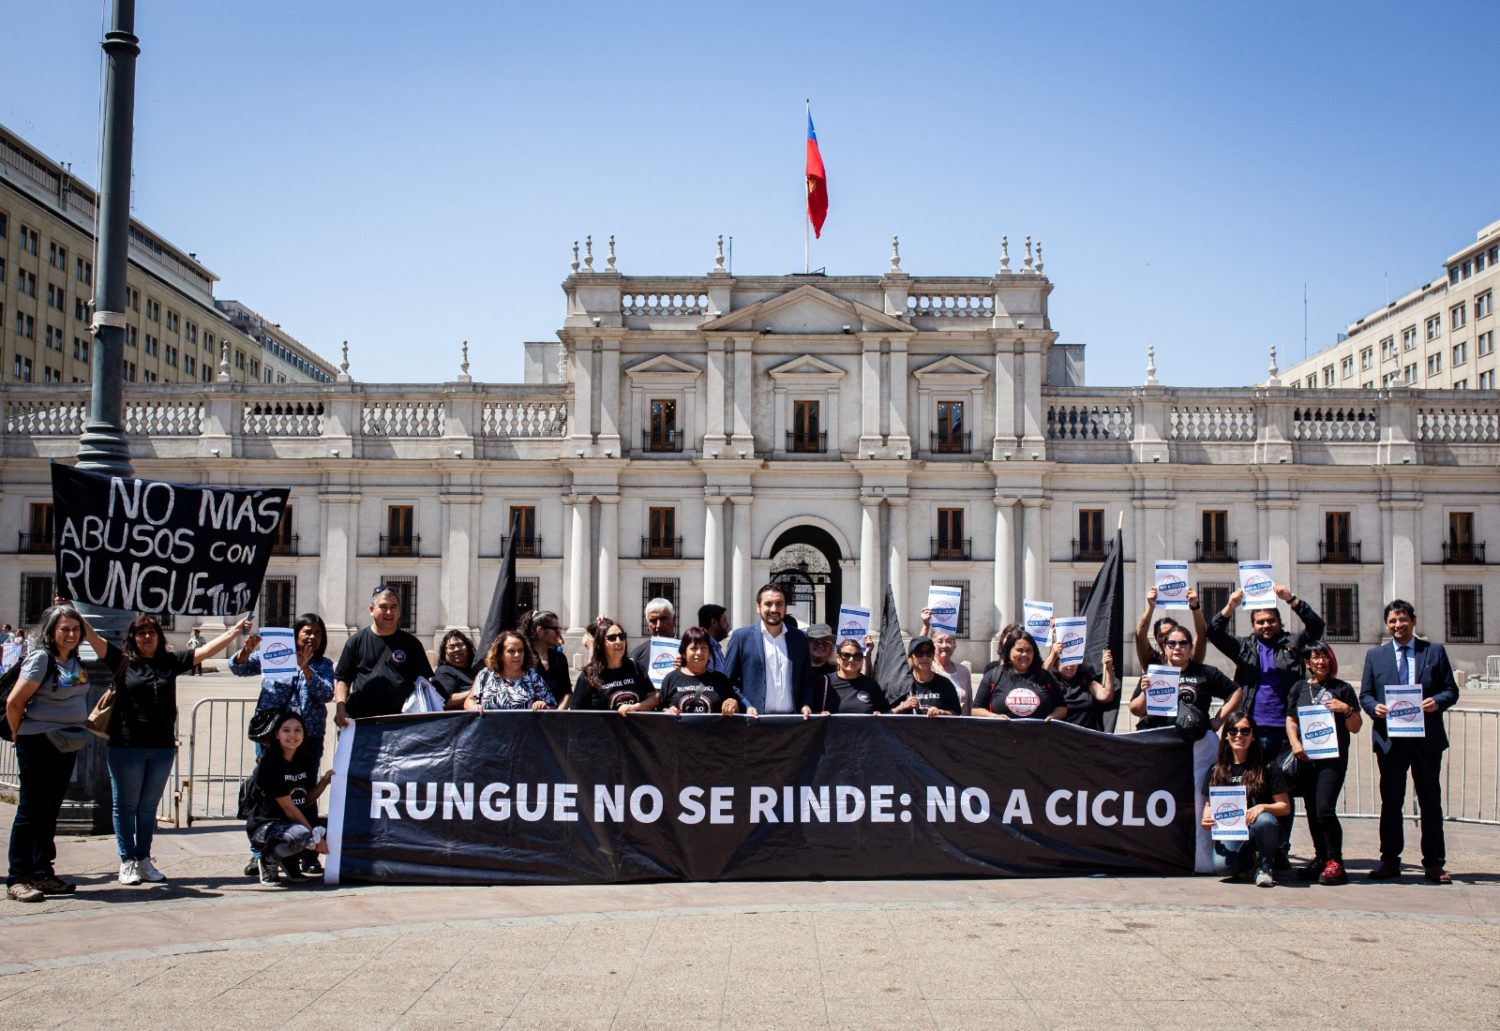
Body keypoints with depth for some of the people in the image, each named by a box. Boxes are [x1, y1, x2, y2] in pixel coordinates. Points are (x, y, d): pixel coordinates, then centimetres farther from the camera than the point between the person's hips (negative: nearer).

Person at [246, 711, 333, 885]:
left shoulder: (306, 760, 4)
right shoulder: (269, 764, -16)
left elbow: (306, 801, 6)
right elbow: (288, 807, -18)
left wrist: (324, 781, -10)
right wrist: (313, 837, -18)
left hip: (295, 823, 8)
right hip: (264, 825, -7)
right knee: (299, 835, -37)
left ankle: (290, 860, 8)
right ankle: (267, 859, -6)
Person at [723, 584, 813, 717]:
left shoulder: (799, 638, 10)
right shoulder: (741, 637, 1)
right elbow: (729, 681, 3)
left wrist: (806, 705, 1)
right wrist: (746, 707, -9)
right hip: (756, 718, -3)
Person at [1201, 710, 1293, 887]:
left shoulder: (1268, 767, -2)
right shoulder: (1216, 770, 8)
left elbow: (1285, 807, -3)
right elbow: (1209, 804, 12)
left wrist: (1263, 807, -23)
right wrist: (1206, 818, -11)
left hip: (1259, 831, -2)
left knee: (1263, 821, -39)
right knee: (1222, 867, -29)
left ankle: (1264, 866, -8)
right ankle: (1249, 859, 10)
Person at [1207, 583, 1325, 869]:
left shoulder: (1292, 645, 11)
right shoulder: (1245, 647, 14)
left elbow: (1316, 625, -2)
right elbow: (1214, 633, 2)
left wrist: (1291, 600, -15)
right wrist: (1230, 606, -14)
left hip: (1284, 732, -1)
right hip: (1252, 731, 1)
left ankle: (1281, 850, 7)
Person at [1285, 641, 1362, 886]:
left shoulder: (1342, 689, 4)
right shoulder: (1300, 688, 12)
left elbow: (1355, 727, 6)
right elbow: (1291, 720, 12)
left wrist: (1346, 710, -13)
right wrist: (1295, 743, -4)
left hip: (1333, 757, -4)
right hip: (1306, 756, 4)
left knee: (1325, 809, -14)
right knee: (1312, 811, 8)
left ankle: (1334, 862, -4)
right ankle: (1320, 858, 20)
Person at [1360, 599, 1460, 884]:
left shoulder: (1435, 651, 7)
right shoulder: (1375, 655, 10)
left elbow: (1451, 690, 5)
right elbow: (1365, 694, 9)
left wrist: (1437, 701, -16)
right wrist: (1374, 707, -12)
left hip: (1427, 738, -1)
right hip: (1390, 739, 1)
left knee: (1431, 801, 5)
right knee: (1391, 801, 6)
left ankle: (1434, 863, 11)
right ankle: (1390, 861, 13)